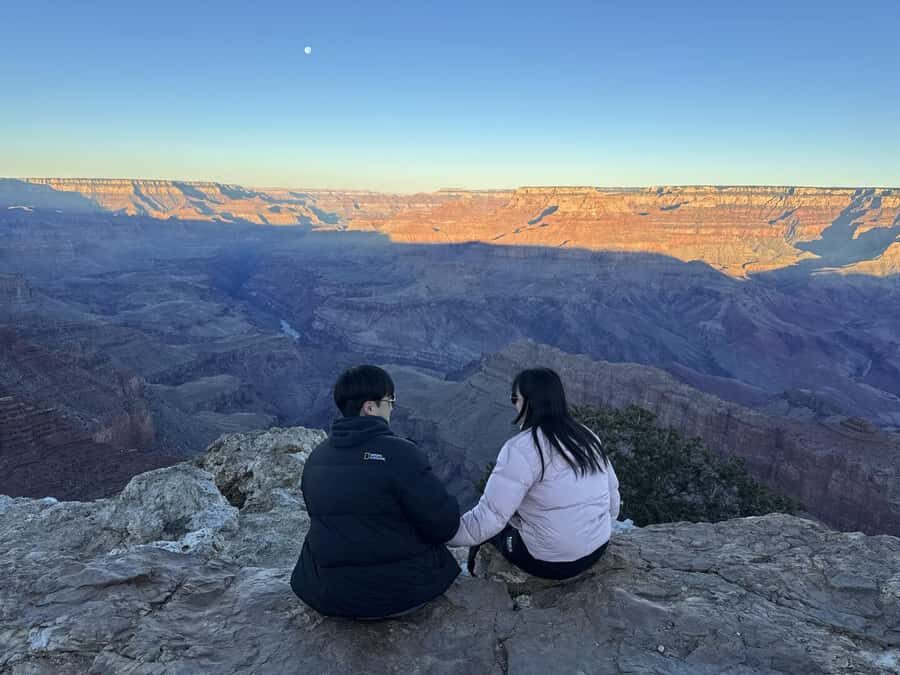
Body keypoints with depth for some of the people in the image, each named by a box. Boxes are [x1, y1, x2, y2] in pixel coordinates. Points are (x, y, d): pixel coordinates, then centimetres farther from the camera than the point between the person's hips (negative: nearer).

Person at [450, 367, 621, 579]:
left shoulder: (521, 448, -21)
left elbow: (488, 518, -24)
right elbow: (612, 492, 11)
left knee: (487, 530, 17)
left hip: (550, 562, -7)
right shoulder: (586, 436, 2)